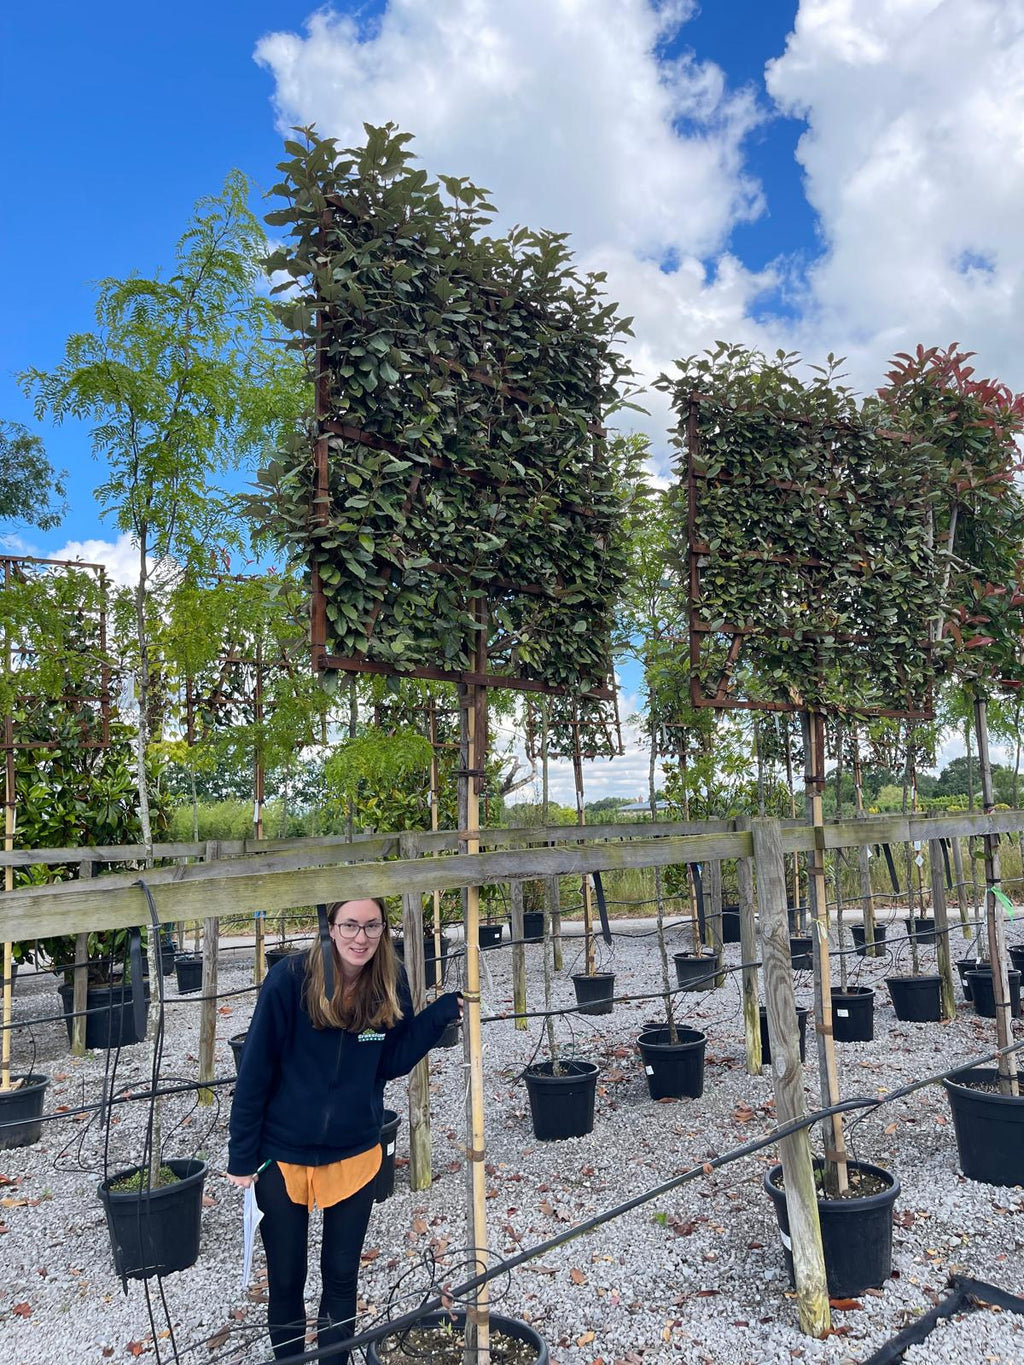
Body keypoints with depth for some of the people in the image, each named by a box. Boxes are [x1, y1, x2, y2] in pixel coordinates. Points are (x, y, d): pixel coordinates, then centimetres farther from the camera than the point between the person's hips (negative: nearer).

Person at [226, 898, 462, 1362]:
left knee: (341, 1276, 18)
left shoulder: (389, 984, -11)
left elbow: (393, 1062, -4)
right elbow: (255, 1071, -15)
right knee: (285, 1280, 16)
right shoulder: (290, 979, -22)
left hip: (355, 1154, 2)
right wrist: (242, 1157, -10)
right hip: (282, 1155, -2)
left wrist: (443, 1011, -15)